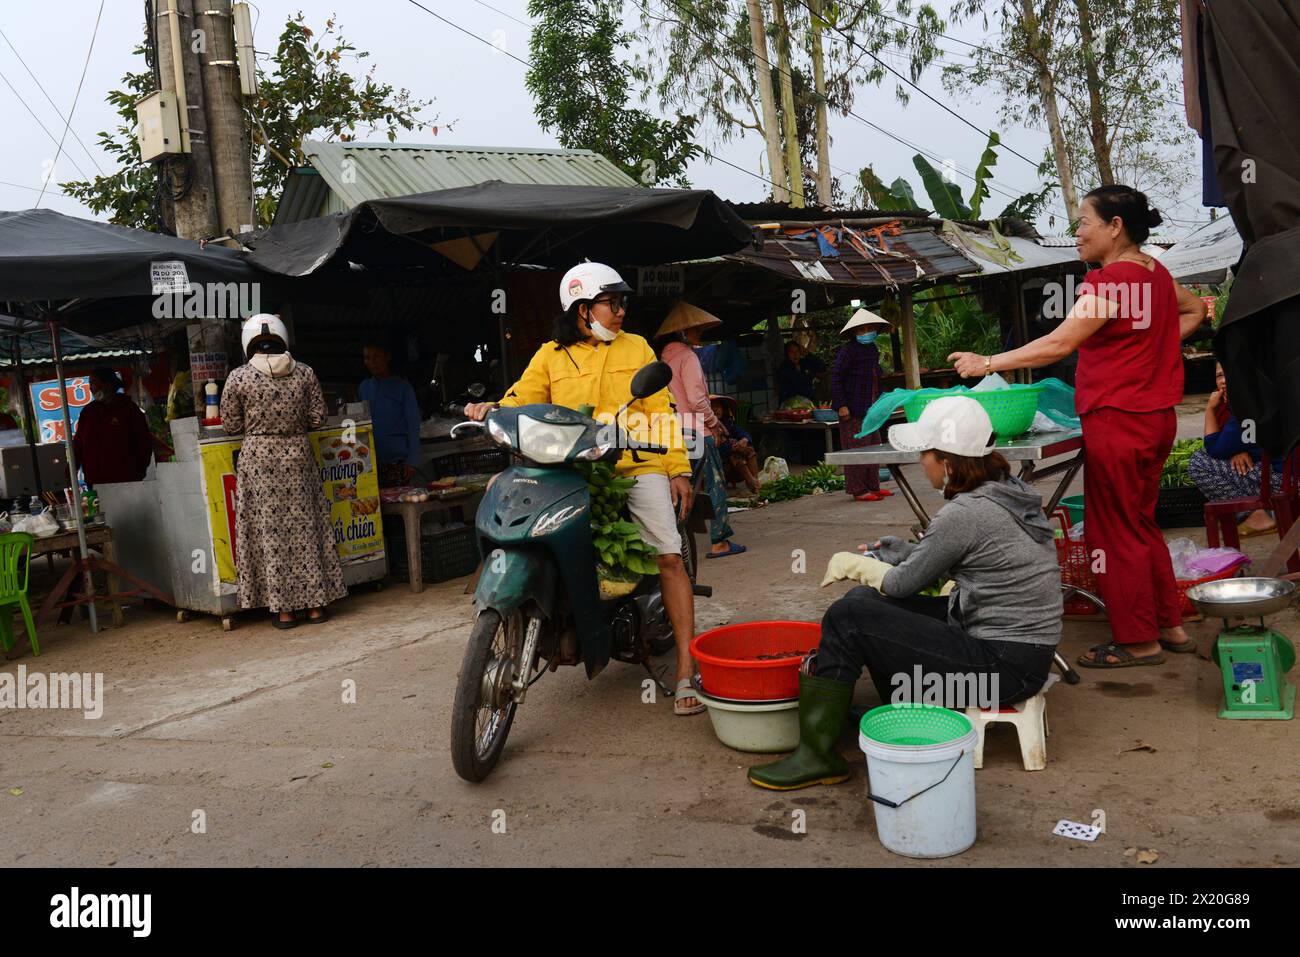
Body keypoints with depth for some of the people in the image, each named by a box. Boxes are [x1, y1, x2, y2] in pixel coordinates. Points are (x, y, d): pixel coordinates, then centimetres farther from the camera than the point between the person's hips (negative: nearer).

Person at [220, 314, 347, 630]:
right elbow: (318, 418, 2)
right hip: (298, 455, 2)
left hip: (258, 459, -2)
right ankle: (315, 603, 14)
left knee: (270, 532, 4)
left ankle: (283, 608, 8)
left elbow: (231, 425, 0)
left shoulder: (238, 378, -6)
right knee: (305, 527, 9)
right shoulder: (304, 373, -1)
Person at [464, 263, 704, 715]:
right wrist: (491, 410, -19)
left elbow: (661, 412, 8)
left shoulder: (636, 348, 13)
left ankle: (686, 673, -5)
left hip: (636, 465, -1)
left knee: (669, 557, -11)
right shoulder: (550, 356, 14)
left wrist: (678, 469, 0)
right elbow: (522, 399, 4)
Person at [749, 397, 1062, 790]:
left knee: (846, 619, -12)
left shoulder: (964, 513, -22)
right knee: (864, 601, 11)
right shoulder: (1009, 490, 6)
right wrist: (899, 551, 23)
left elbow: (906, 583, -8)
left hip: (1004, 665, -10)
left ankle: (815, 756, -2)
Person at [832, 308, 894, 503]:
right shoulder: (848, 350, -12)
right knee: (857, 449, -6)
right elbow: (836, 377, -15)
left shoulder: (872, 349, 14)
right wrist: (841, 405, -20)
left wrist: (879, 402, 21)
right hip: (853, 409, -9)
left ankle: (872, 487, 22)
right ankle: (858, 491, 0)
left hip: (870, 409, 9)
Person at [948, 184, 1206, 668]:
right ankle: (1170, 625, 28)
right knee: (1141, 525, 20)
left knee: (1116, 532, 2)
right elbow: (1195, 310, 28)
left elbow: (1058, 344, -25)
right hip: (1156, 416, 9)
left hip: (1116, 421, -9)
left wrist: (988, 363, -20)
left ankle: (1137, 641, 12)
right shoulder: (1156, 273, 10)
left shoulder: (1107, 282, -18)